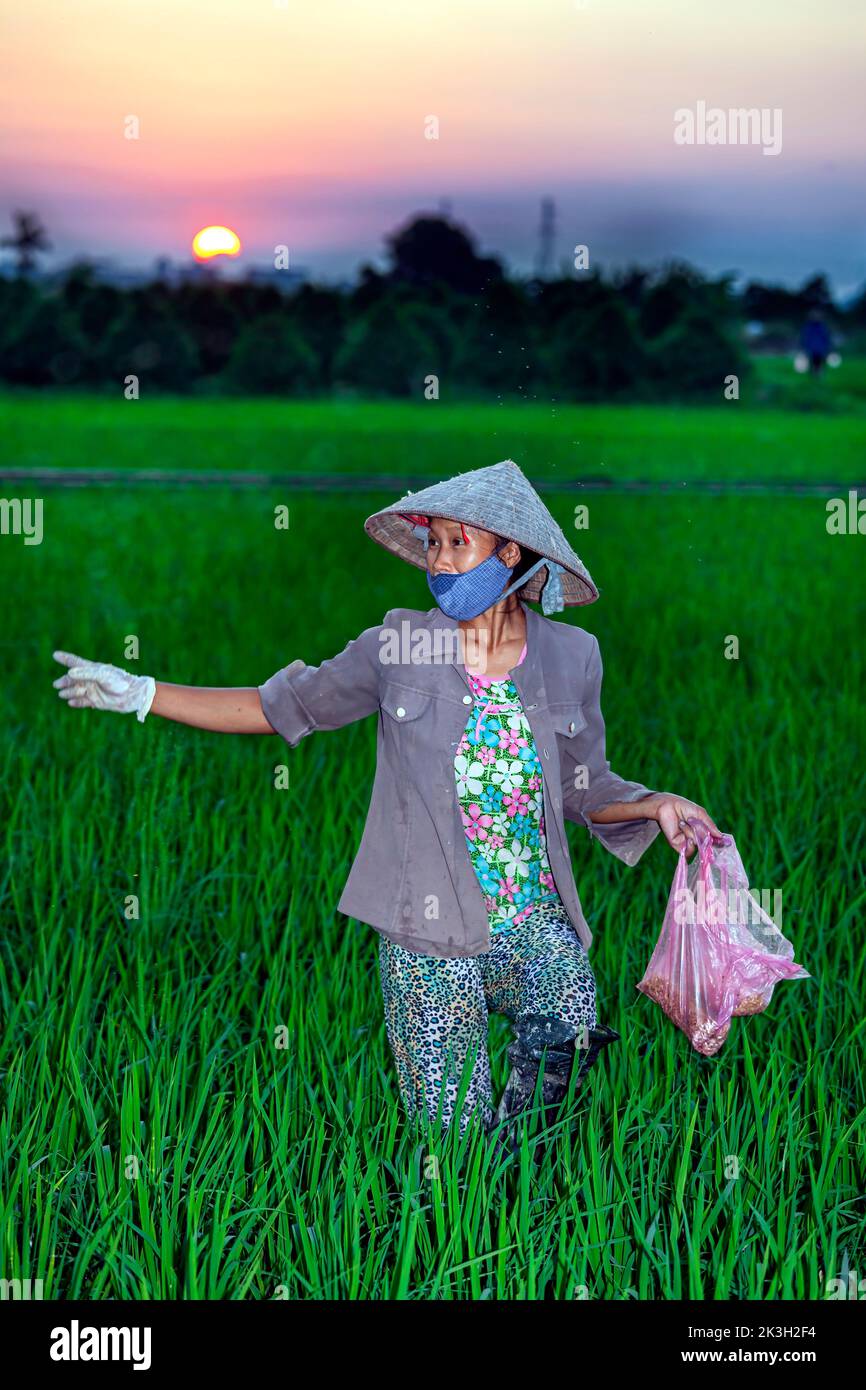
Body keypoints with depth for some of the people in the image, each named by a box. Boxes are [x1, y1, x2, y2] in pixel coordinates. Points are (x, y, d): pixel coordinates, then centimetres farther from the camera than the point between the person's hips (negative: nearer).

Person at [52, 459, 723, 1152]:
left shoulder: (570, 658, 2)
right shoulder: (398, 647, -1)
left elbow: (584, 787, 12)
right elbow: (281, 707, 6)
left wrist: (656, 805, -7)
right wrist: (140, 692, 1)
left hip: (537, 920, 1)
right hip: (431, 937, 0)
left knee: (571, 1045, -28)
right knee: (451, 1137, -2)